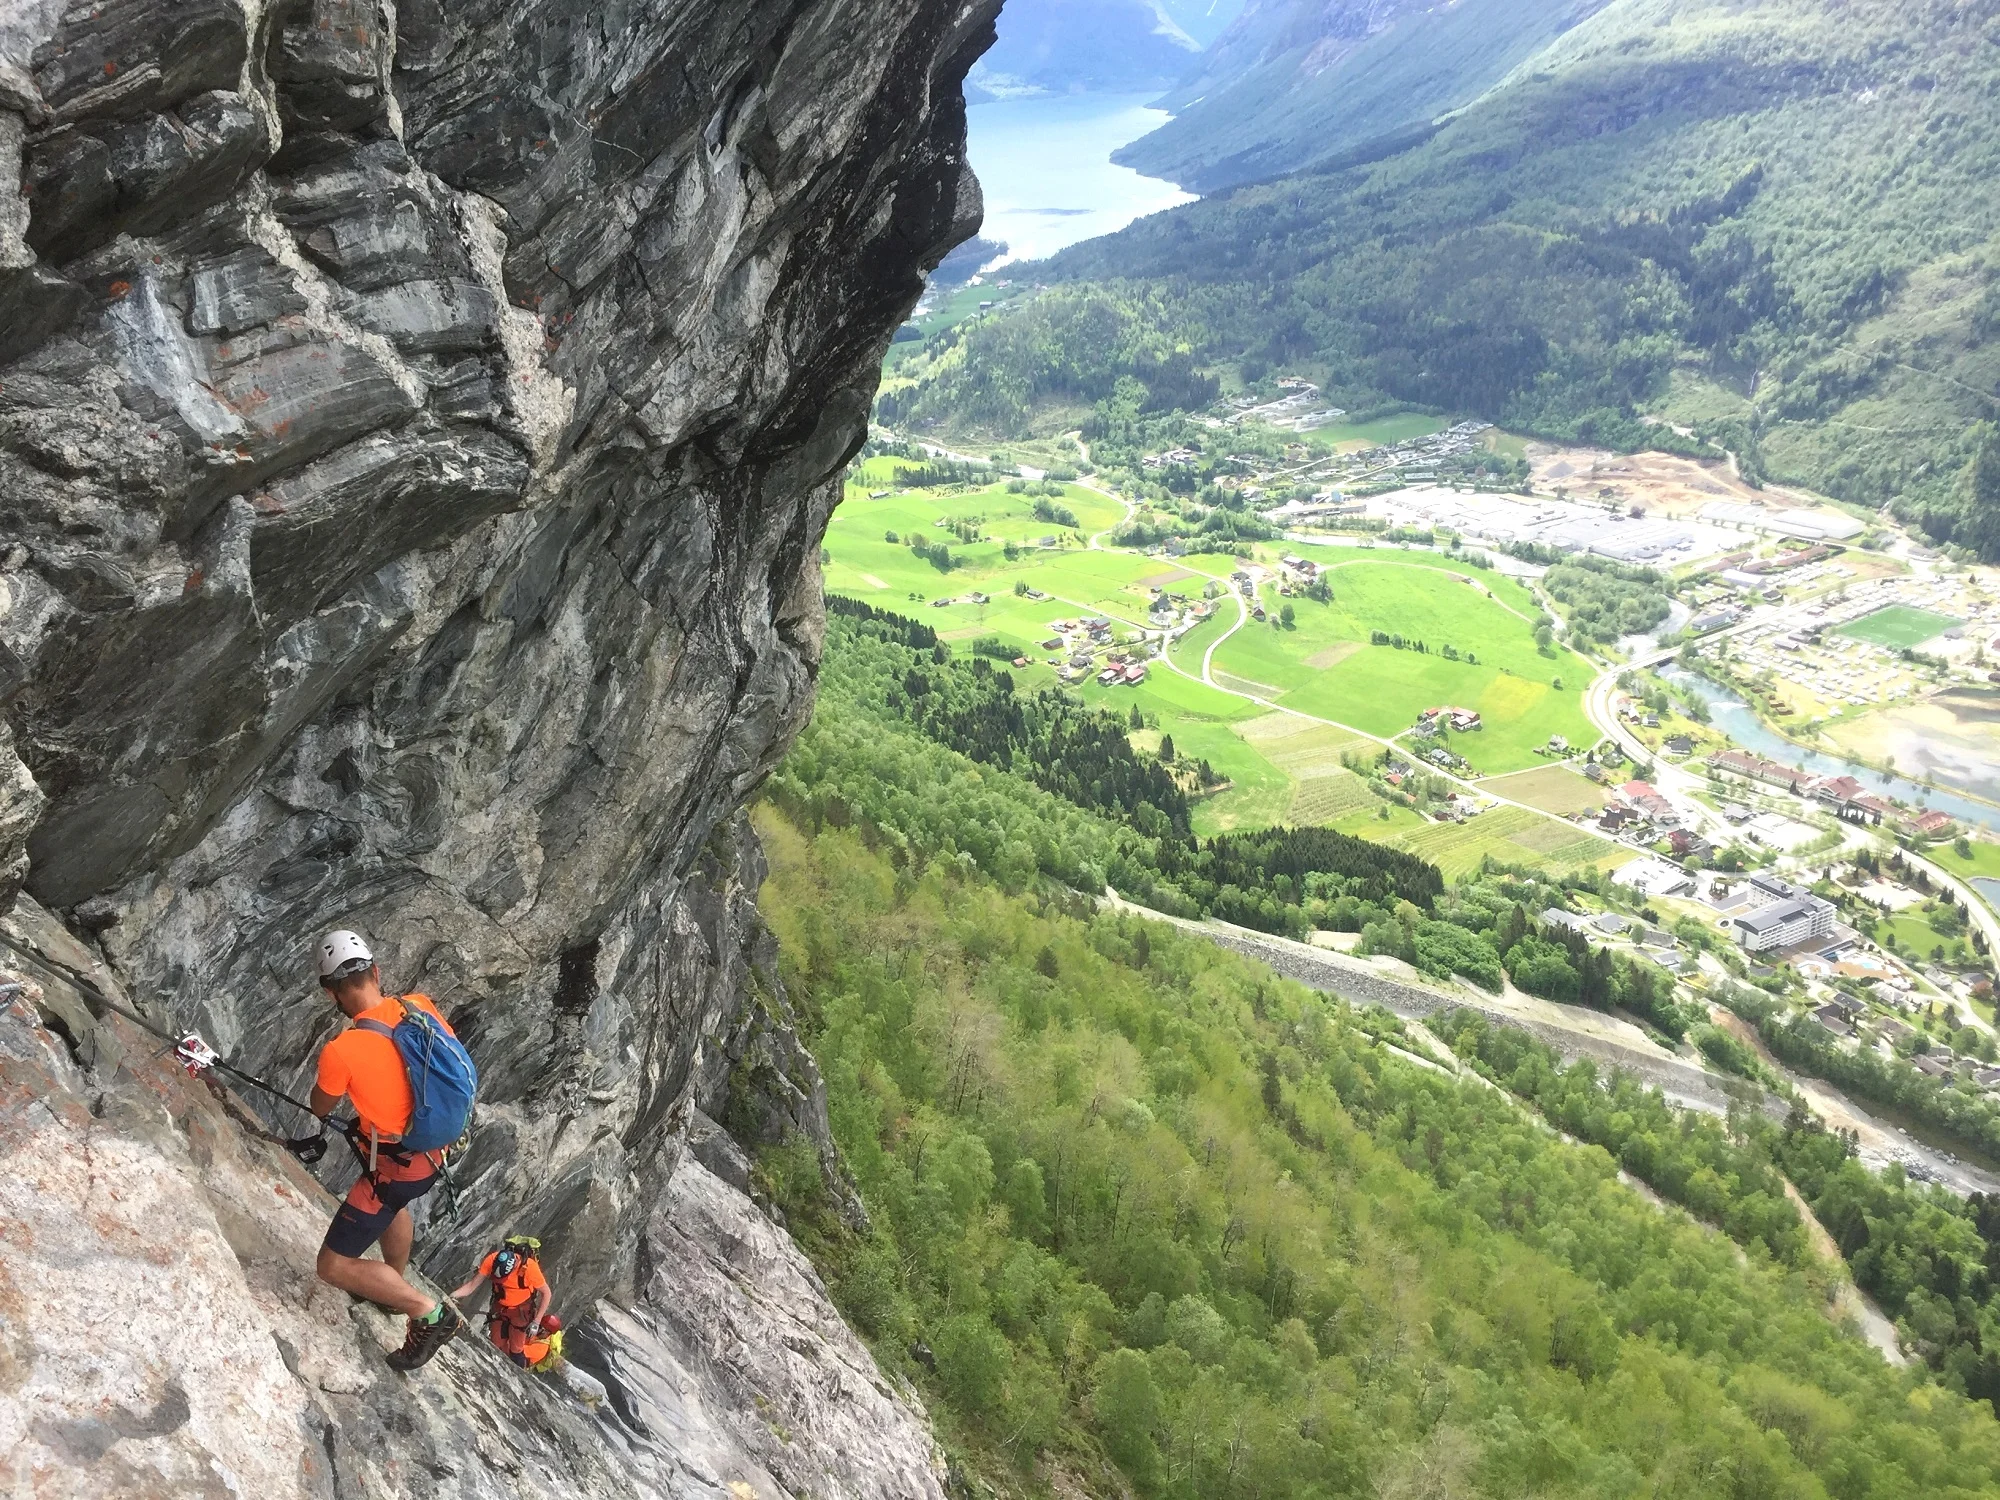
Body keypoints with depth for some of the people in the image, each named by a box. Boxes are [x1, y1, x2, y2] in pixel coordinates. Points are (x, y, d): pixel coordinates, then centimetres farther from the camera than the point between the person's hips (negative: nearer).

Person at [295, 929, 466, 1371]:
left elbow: (321, 1109, -3)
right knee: (393, 1201, 38)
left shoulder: (340, 1051, -26)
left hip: (396, 1169, -7)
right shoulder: (421, 1006, -12)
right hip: (435, 1151, 7)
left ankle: (430, 1313, 0)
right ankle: (396, 1286, 52)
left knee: (333, 1267, 4)